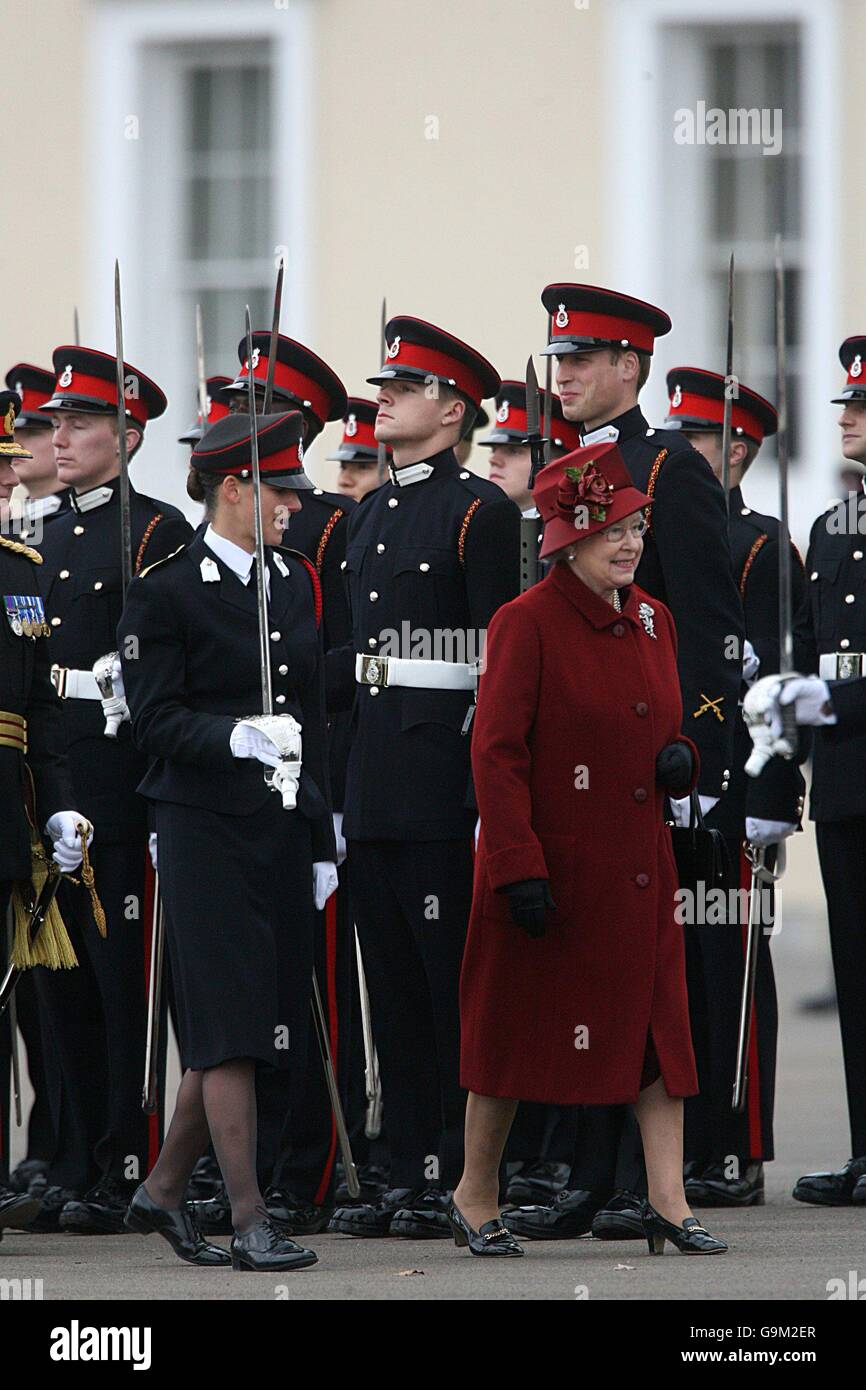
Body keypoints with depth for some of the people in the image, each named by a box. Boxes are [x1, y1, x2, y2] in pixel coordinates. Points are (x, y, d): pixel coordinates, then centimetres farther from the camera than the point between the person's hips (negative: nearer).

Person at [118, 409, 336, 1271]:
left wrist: (321, 841, 15)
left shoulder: (295, 582, 14)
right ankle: (248, 1220, -7)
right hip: (205, 831, -7)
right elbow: (155, 718, -11)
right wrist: (235, 737, -27)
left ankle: (163, 1190, 20)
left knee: (239, 1030, 8)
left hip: (282, 829, 7)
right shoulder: (164, 592, -6)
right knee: (229, 1022, -8)